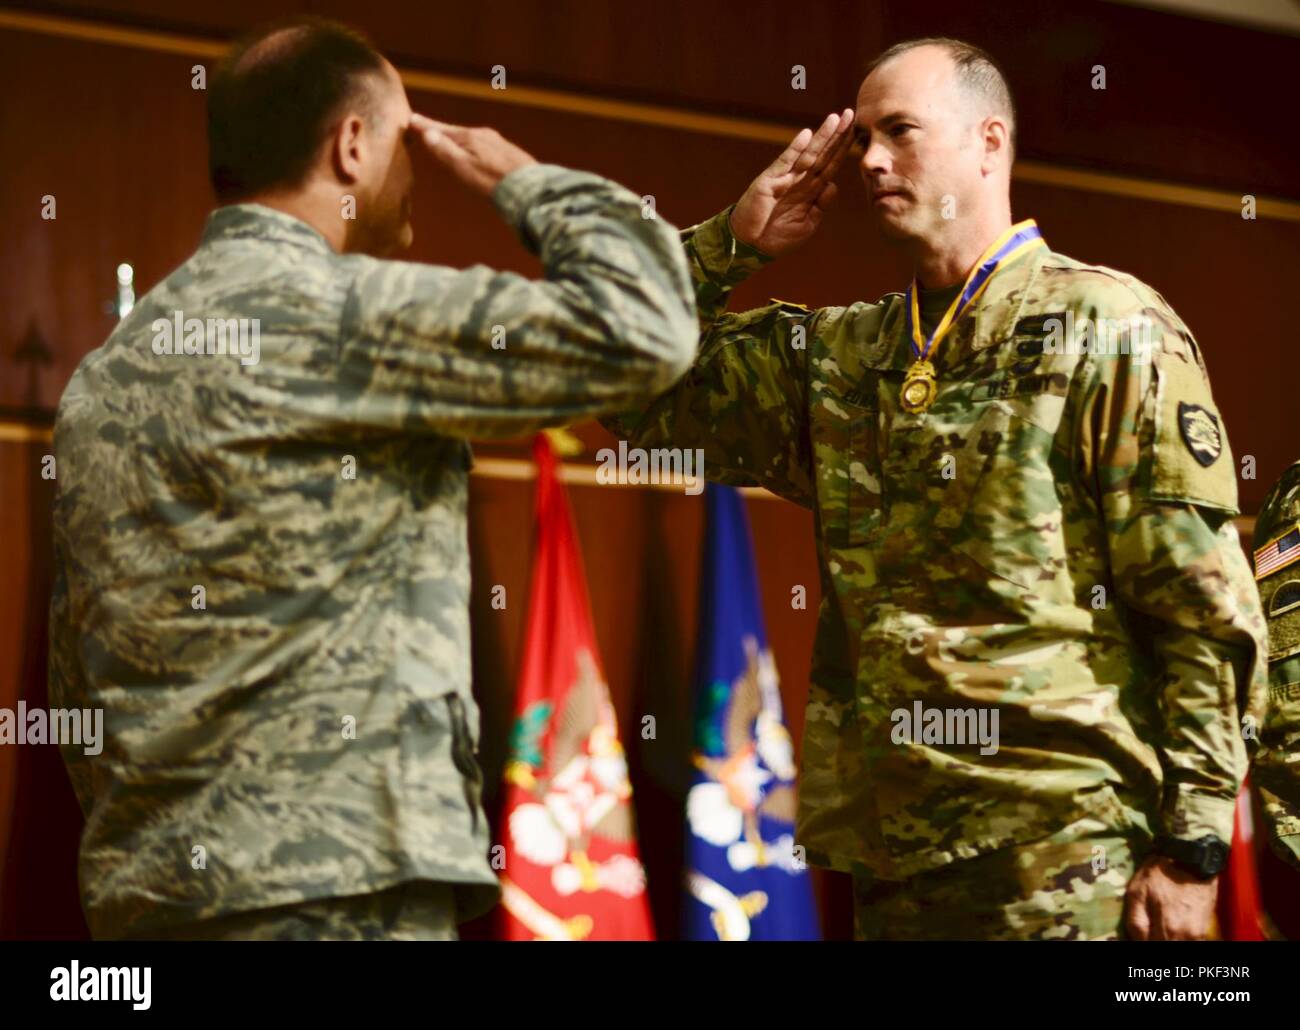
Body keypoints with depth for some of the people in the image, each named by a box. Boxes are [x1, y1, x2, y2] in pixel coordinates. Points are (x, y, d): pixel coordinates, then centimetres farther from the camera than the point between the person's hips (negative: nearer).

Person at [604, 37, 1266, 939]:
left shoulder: (1108, 330, -3)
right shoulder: (845, 353, 15)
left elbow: (1207, 610, -7)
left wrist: (1192, 848, -13)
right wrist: (735, 242, 9)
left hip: (1065, 856, -6)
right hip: (891, 851, 6)